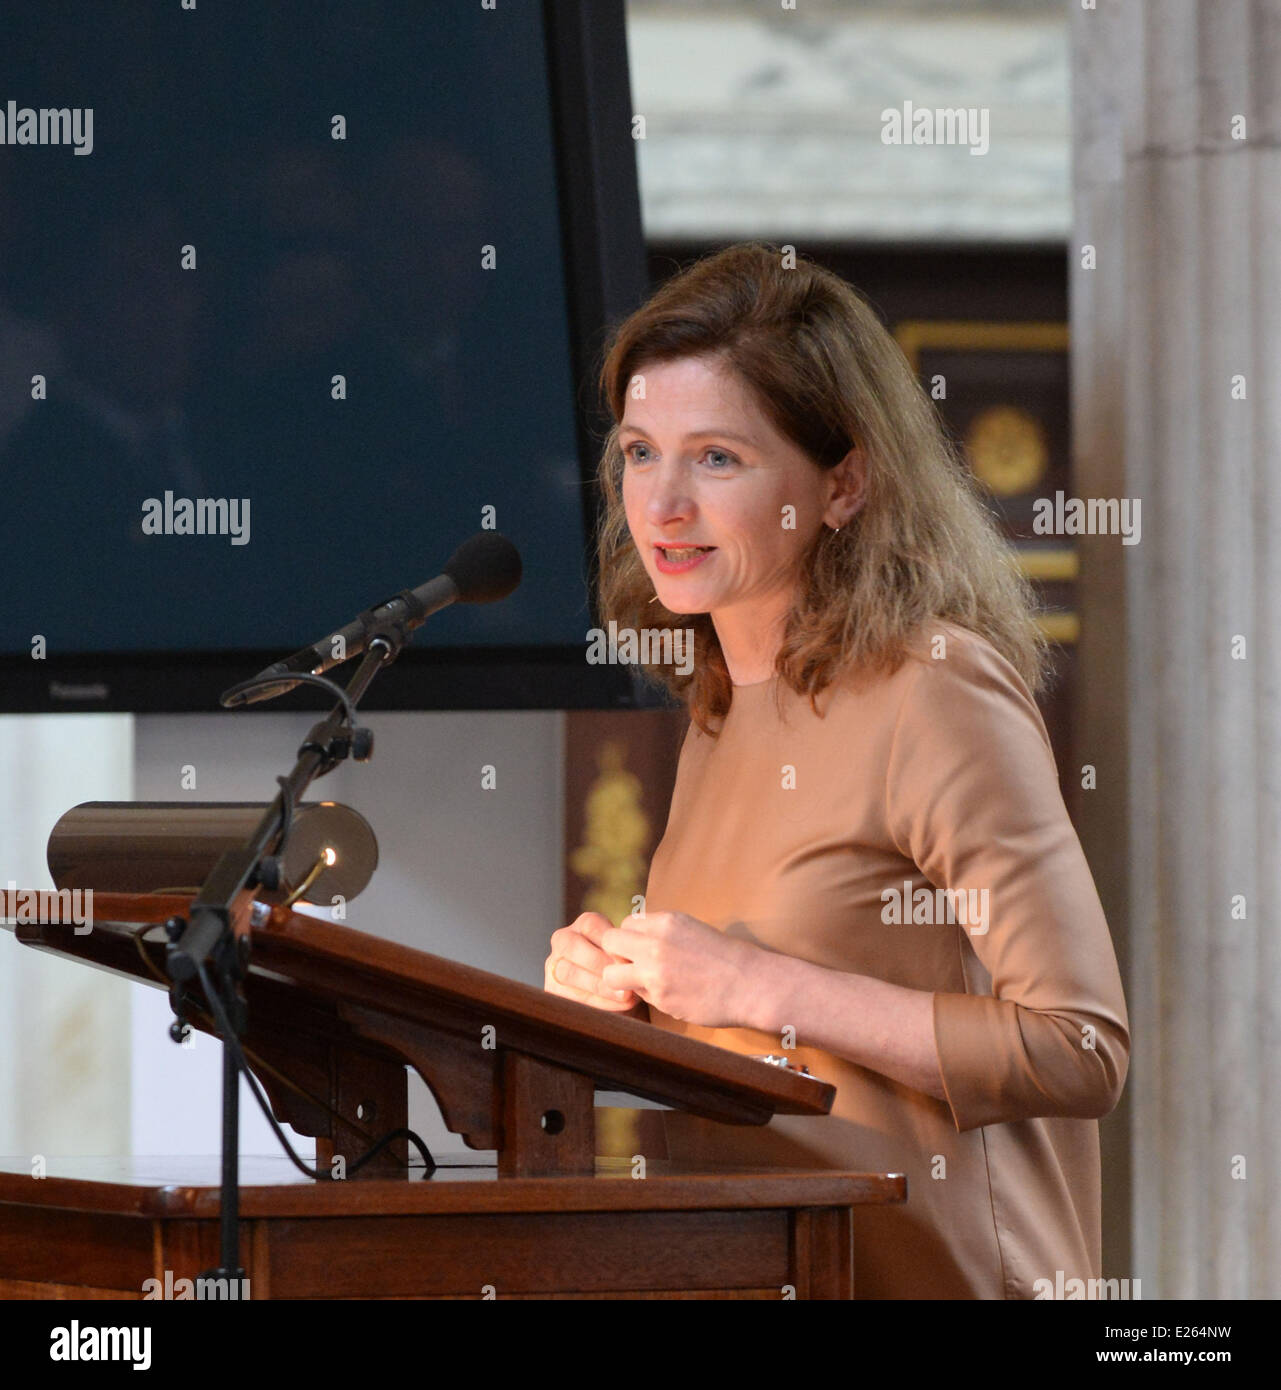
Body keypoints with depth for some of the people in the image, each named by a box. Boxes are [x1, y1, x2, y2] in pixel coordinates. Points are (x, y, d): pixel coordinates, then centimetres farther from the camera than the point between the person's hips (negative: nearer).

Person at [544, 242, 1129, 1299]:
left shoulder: (937, 694, -8)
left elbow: (1081, 1052, -14)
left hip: (919, 1274, -7)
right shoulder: (724, 708, 16)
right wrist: (627, 985, 8)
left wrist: (763, 988, -14)